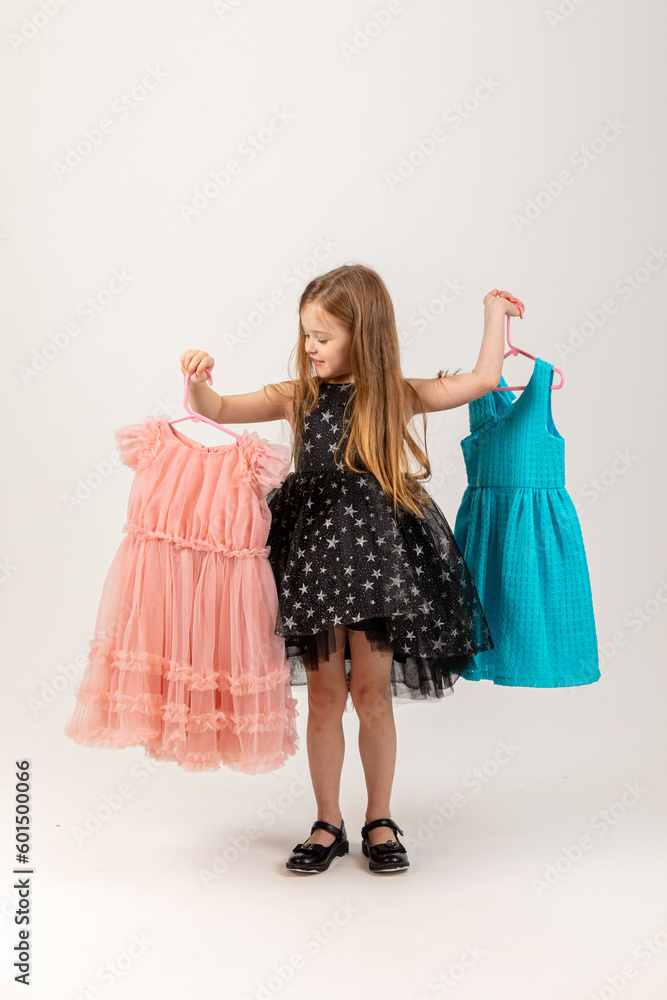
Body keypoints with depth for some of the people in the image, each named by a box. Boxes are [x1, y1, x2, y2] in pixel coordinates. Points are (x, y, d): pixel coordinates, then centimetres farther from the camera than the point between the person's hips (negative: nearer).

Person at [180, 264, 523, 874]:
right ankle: (327, 826, 22)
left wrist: (494, 312, 12)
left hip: (375, 550, -1)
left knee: (372, 692, 5)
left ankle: (380, 824, 22)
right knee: (325, 694, 7)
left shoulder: (398, 396, 1)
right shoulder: (298, 396, 3)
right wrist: (198, 381, -16)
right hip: (313, 548, 1)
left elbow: (484, 379, 4)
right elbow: (216, 411, 4)